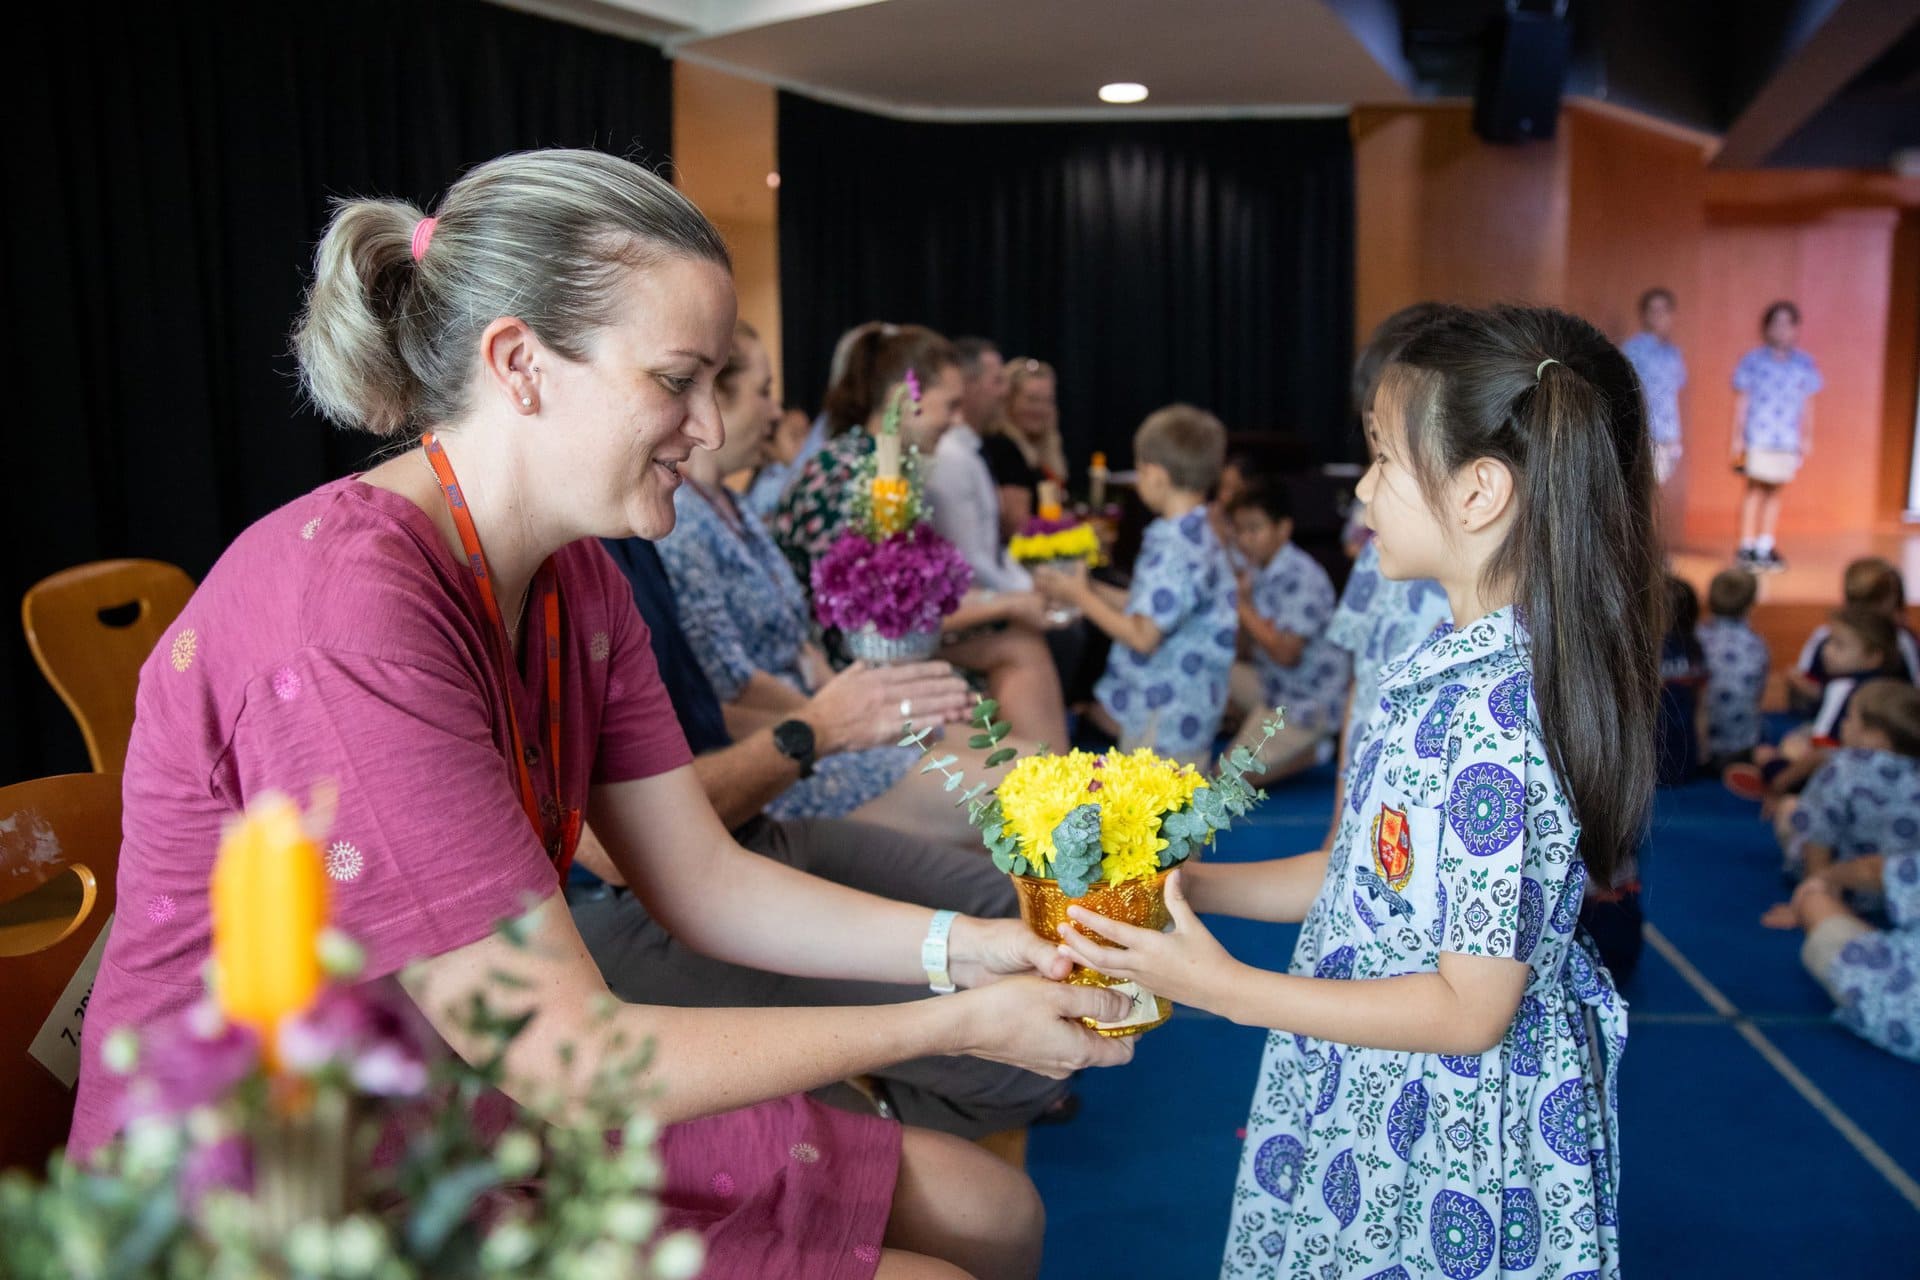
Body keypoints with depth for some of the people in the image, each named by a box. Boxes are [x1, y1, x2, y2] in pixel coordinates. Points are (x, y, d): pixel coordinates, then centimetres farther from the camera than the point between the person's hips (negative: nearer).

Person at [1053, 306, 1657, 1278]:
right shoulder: (1469, 665, 1)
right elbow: (1371, 874, 8)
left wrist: (1228, 988, -22)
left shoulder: (1493, 710, -27)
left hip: (1450, 1138, -8)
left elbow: (1471, 1008, -25)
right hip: (1384, 1096, 8)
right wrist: (1177, 883, 4)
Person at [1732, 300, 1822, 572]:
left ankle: (1765, 547, 15)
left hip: (1789, 439, 3)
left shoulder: (1805, 364, 9)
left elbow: (1807, 403, 13)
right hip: (1758, 437, -3)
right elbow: (1741, 400, 2)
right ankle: (1746, 548, 2)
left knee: (1774, 491, 8)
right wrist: (1737, 436, 0)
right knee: (1755, 488, -4)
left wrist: (1807, 438, 11)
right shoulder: (1753, 360, 0)